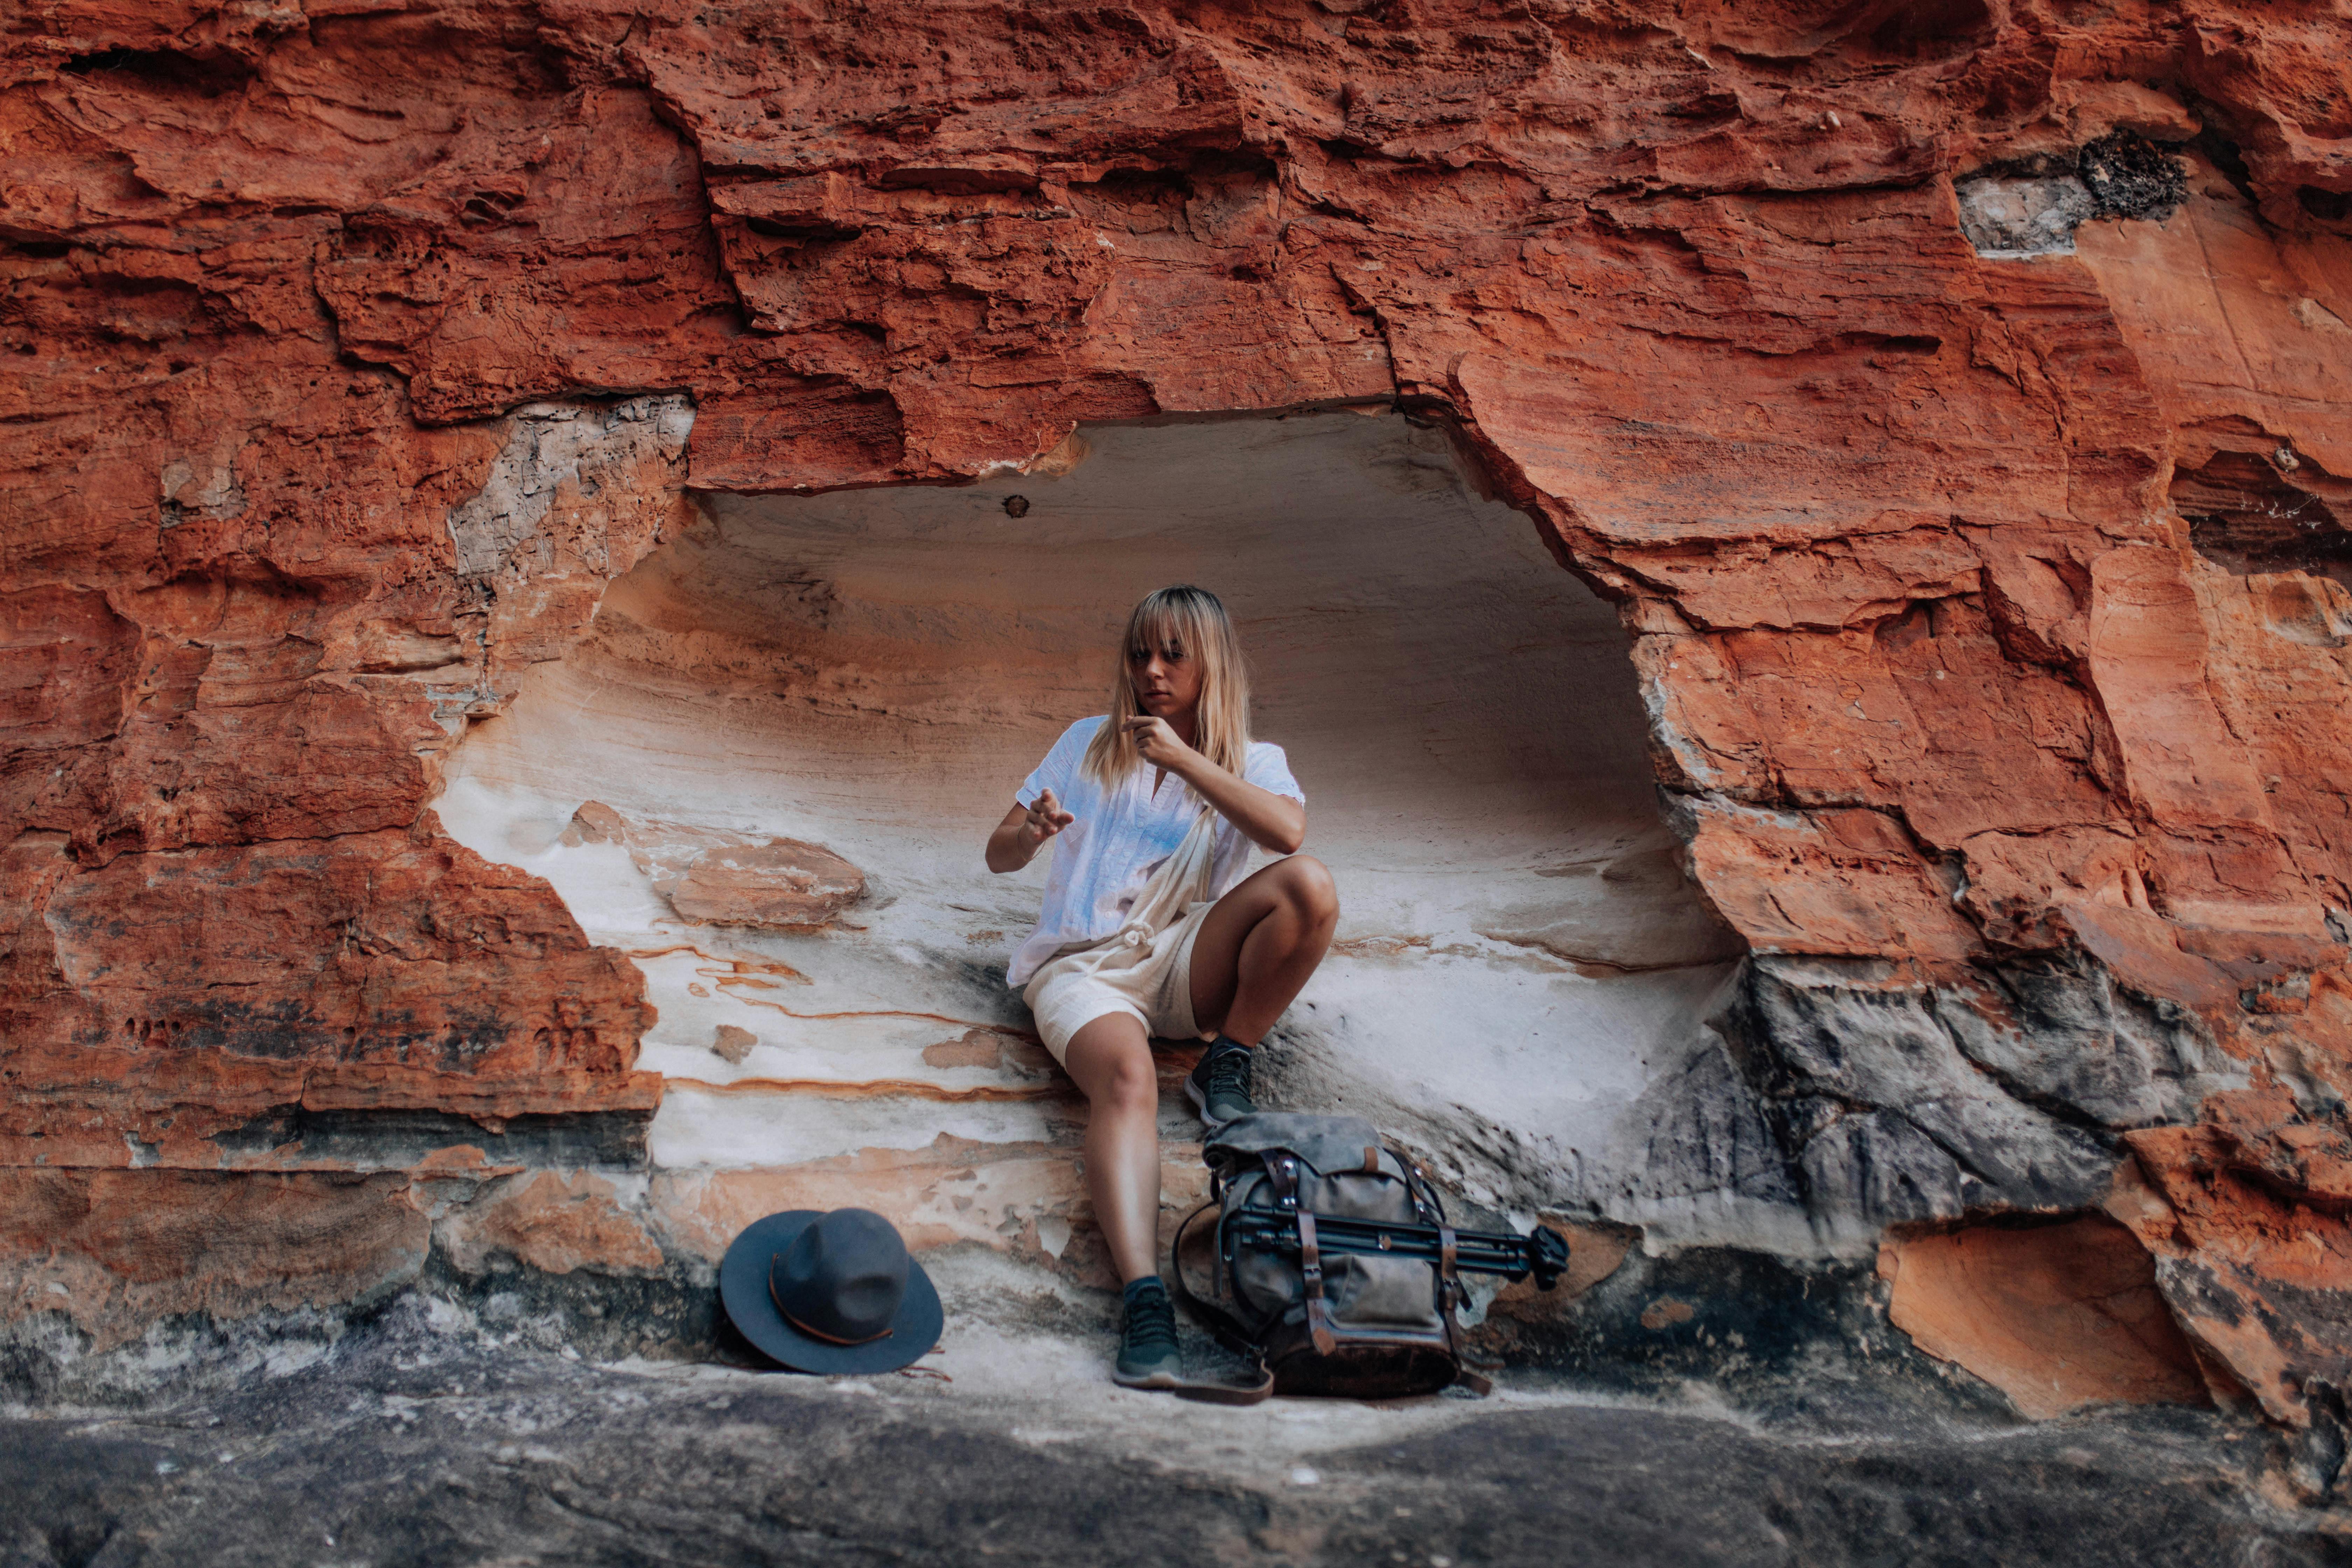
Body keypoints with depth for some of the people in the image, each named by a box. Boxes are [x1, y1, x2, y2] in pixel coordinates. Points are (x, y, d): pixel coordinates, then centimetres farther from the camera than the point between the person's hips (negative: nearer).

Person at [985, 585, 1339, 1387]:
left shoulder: (1251, 762, 15)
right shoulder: (1089, 744, 19)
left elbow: (1288, 831, -11)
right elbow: (997, 855, 15)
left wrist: (1183, 759, -9)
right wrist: (1030, 833, -9)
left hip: (1184, 963, 1)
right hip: (1082, 966, -1)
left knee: (1309, 885, -27)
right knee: (1128, 1076, -35)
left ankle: (1225, 1067, -10)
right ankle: (1144, 1298, -49)